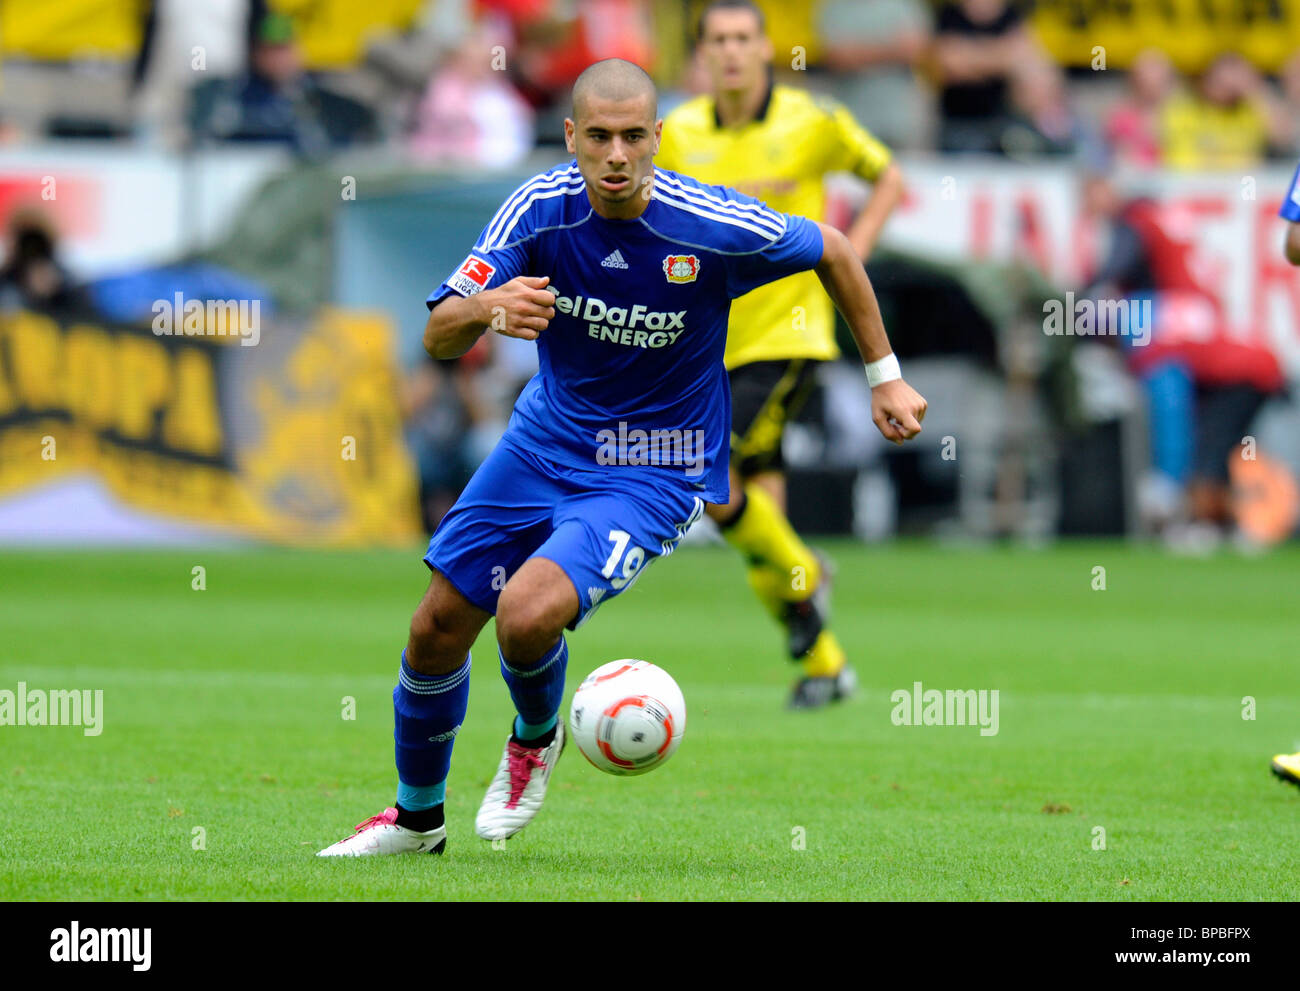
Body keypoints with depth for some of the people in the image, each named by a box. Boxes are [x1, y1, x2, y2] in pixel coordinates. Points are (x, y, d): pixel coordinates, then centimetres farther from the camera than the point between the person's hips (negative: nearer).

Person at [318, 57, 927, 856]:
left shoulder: (714, 225, -23)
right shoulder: (539, 209, -16)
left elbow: (833, 250, -3)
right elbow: (438, 338, -20)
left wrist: (885, 376, 2)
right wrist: (489, 308, -43)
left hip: (655, 473, -4)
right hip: (545, 442, 4)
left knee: (528, 615, -27)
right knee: (437, 630, 8)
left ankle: (537, 738, 8)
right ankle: (417, 816, 34)